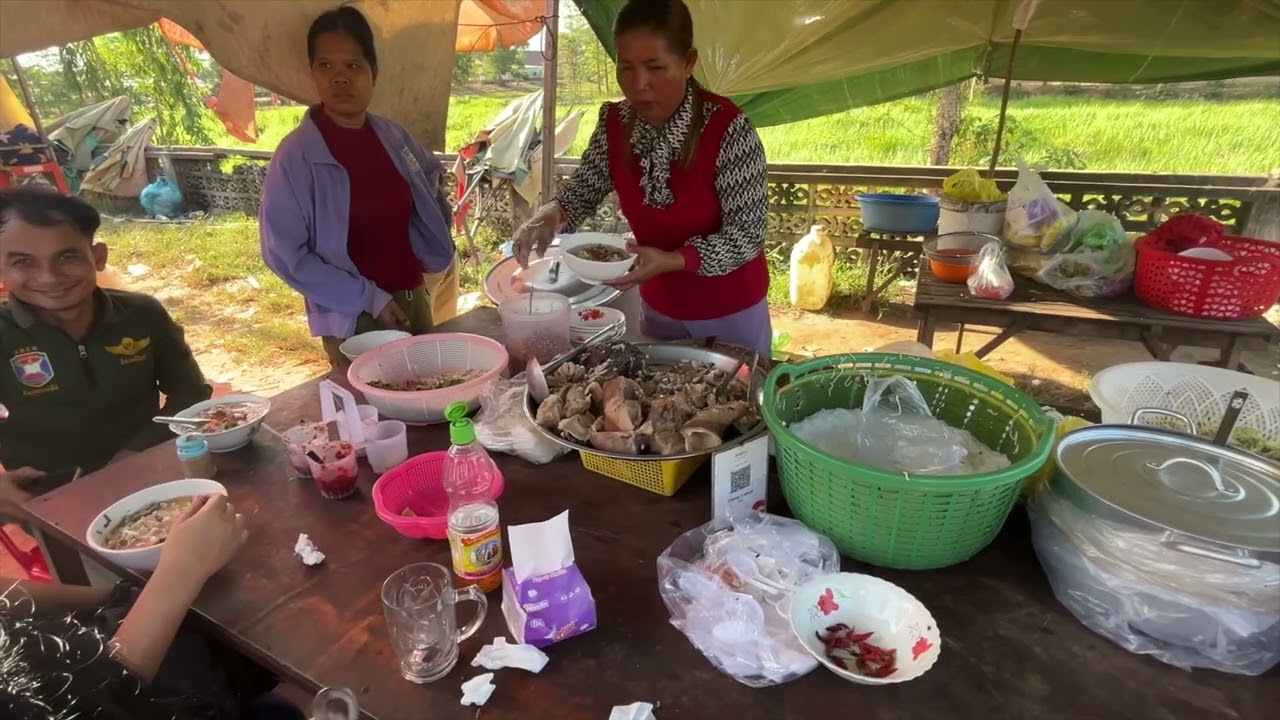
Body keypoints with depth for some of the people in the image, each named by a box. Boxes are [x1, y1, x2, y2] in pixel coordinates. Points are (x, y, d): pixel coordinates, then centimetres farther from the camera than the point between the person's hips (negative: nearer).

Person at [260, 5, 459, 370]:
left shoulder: (392, 136, 0)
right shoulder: (296, 155, -13)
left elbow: (431, 180, 20)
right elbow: (285, 254, -12)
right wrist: (369, 299, -15)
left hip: (413, 300, 5)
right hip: (352, 321, -5)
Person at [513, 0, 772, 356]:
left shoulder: (727, 128, -24)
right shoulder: (615, 123, -9)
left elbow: (746, 235, -22)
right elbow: (583, 189, 0)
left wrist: (672, 261, -36)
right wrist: (552, 213, -22)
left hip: (732, 314, -4)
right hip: (659, 308, 5)